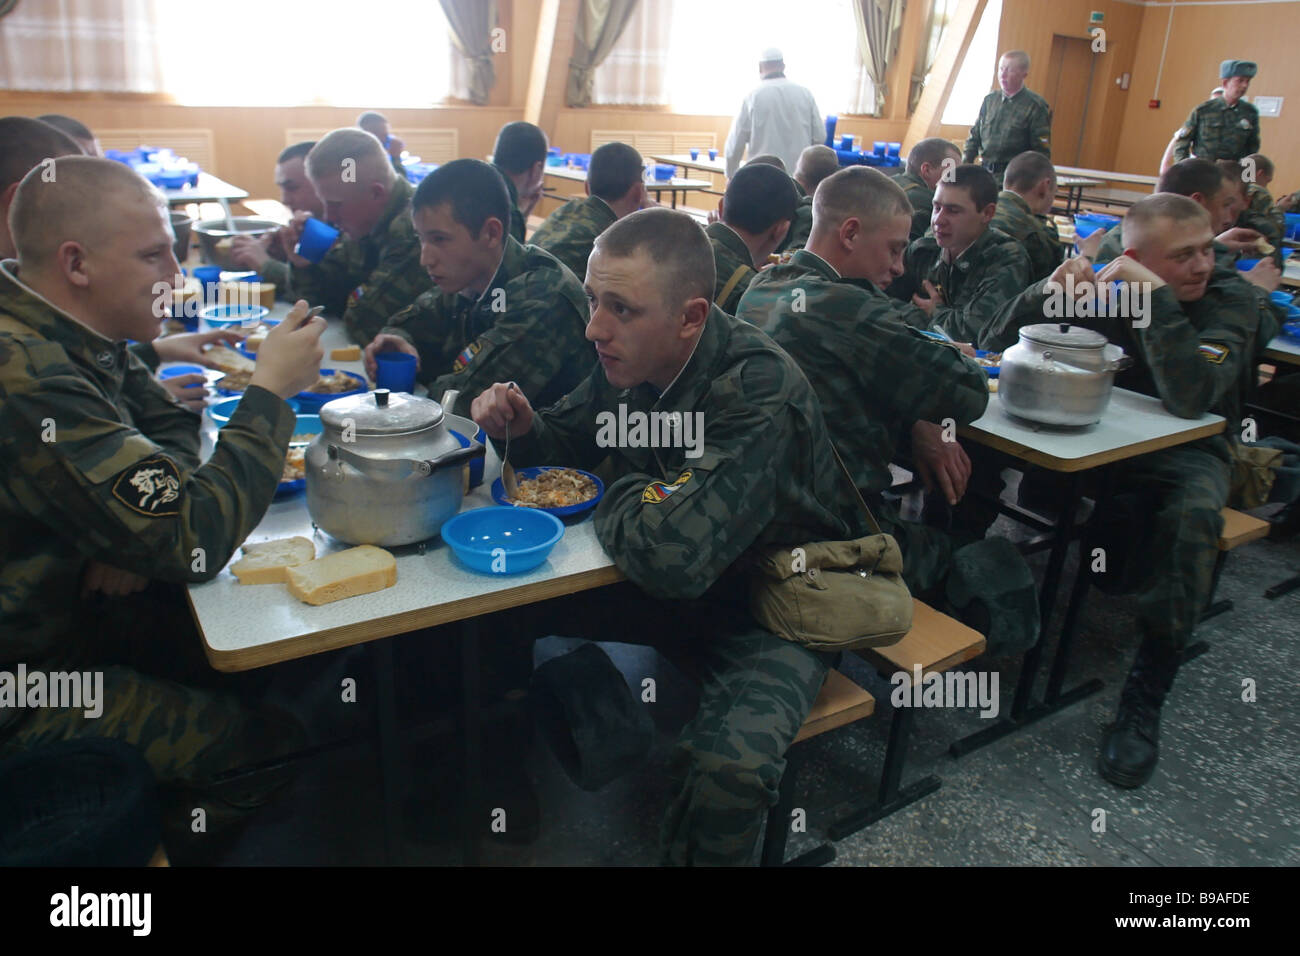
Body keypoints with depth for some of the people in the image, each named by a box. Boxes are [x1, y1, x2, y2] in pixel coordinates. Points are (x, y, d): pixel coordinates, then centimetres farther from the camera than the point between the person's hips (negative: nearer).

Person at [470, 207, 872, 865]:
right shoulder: (629, 359, -7)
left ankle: (686, 854, 1)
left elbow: (677, 556, -40)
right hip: (668, 585, 7)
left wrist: (621, 494, -18)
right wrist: (524, 427, -13)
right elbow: (570, 442, 11)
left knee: (728, 767, -33)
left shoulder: (760, 392, -30)